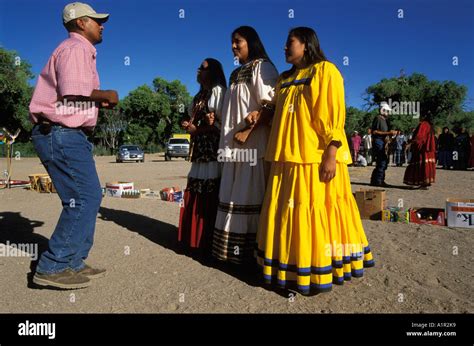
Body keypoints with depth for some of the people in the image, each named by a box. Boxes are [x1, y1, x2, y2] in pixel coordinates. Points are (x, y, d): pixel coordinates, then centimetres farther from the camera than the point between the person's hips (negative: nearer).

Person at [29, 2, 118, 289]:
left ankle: (72, 263, 17)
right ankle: (53, 268, -3)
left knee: (87, 197, 11)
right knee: (85, 198, -11)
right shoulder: (77, 48, -7)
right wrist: (107, 95, -8)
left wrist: (99, 102, 11)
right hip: (62, 134, -10)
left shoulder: (80, 50, 24)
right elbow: (73, 92, -22)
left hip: (67, 135, 11)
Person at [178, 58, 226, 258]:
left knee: (209, 200, -7)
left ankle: (209, 243, 1)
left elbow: (222, 124, -11)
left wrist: (197, 129, -7)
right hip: (199, 152, 8)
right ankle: (194, 240, 17)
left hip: (213, 152, -8)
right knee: (195, 198, 8)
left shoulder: (218, 91, -2)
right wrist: (190, 127, 0)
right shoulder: (199, 96, 24)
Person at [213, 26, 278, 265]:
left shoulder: (262, 67, 0)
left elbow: (271, 103, -11)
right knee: (233, 194, 8)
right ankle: (233, 246, 16)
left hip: (254, 142, -8)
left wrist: (255, 117, -24)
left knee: (251, 193, -9)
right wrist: (226, 140, 15)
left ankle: (253, 248, -2)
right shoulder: (236, 74, 24)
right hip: (234, 142, 8)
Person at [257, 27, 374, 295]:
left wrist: (331, 154, -17)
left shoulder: (325, 71, 0)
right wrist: (275, 154, 14)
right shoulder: (285, 79, 20)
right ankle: (291, 269, 19)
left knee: (314, 211, -3)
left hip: (316, 157, -7)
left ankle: (317, 272, 10)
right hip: (288, 156, 7)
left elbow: (335, 115, -9)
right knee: (289, 211, 7)